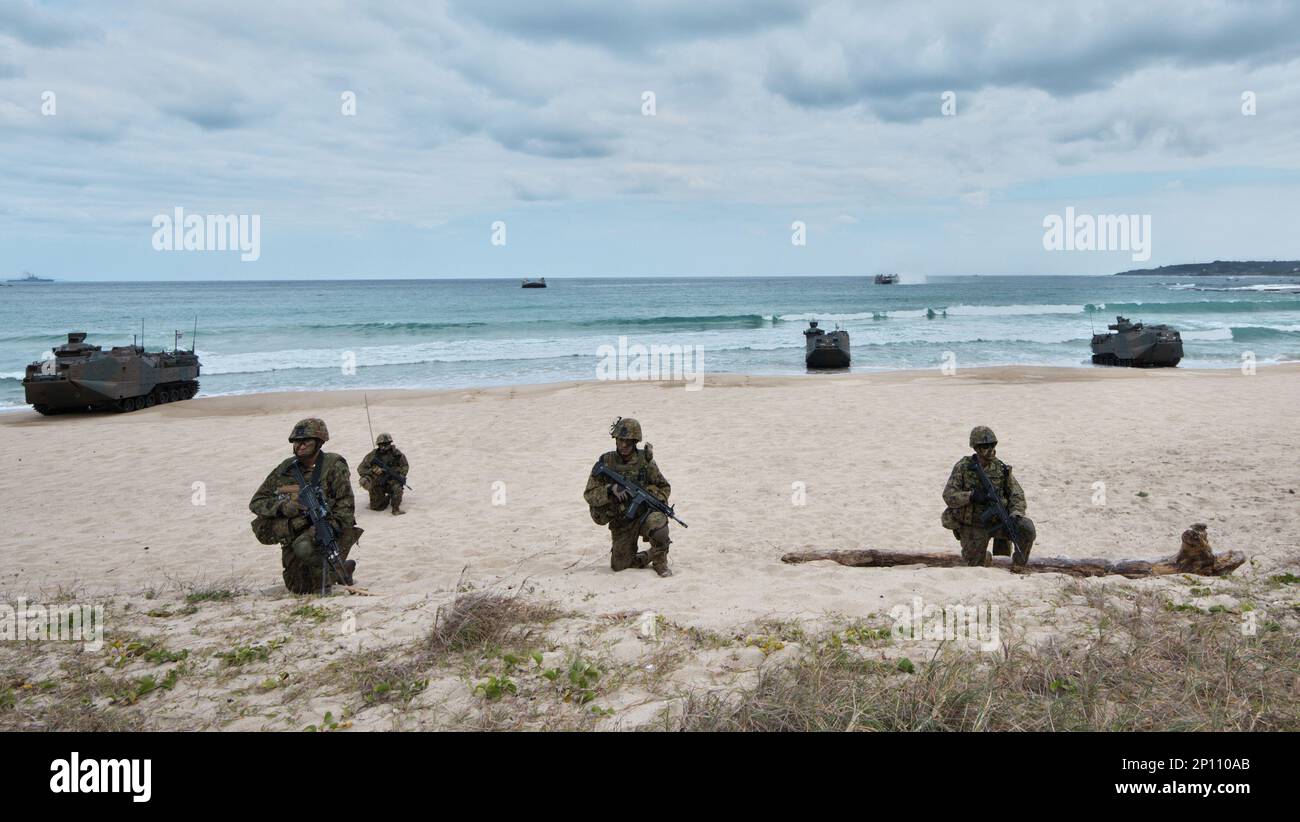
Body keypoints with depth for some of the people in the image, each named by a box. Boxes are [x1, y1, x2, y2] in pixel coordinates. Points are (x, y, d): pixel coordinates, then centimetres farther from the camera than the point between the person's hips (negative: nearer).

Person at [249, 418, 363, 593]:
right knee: (298, 587, 4)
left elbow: (345, 505, -12)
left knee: (304, 547, -37)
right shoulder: (286, 468, 5)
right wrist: (282, 506, -14)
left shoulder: (333, 465, -7)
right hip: (293, 537, 6)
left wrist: (331, 525, -28)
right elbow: (256, 502, 5)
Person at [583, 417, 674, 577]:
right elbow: (589, 494, -5)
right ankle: (648, 557, 28)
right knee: (619, 565, -2)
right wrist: (611, 488, -22)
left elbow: (664, 488, 7)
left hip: (644, 512, -2)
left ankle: (659, 561, -6)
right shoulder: (605, 462, -4)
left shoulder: (644, 460, -4)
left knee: (658, 526, -35)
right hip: (621, 522, 2)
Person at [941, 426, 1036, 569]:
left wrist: (1015, 514, -20)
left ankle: (1018, 564, 0)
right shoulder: (963, 467, -9)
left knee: (1027, 528, -24)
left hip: (997, 520, 2)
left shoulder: (1001, 468, -2)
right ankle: (985, 557, 35)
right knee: (975, 564, -4)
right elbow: (949, 496, -14)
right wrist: (971, 496, -31)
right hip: (973, 526, -1)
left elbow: (1017, 494, -1)